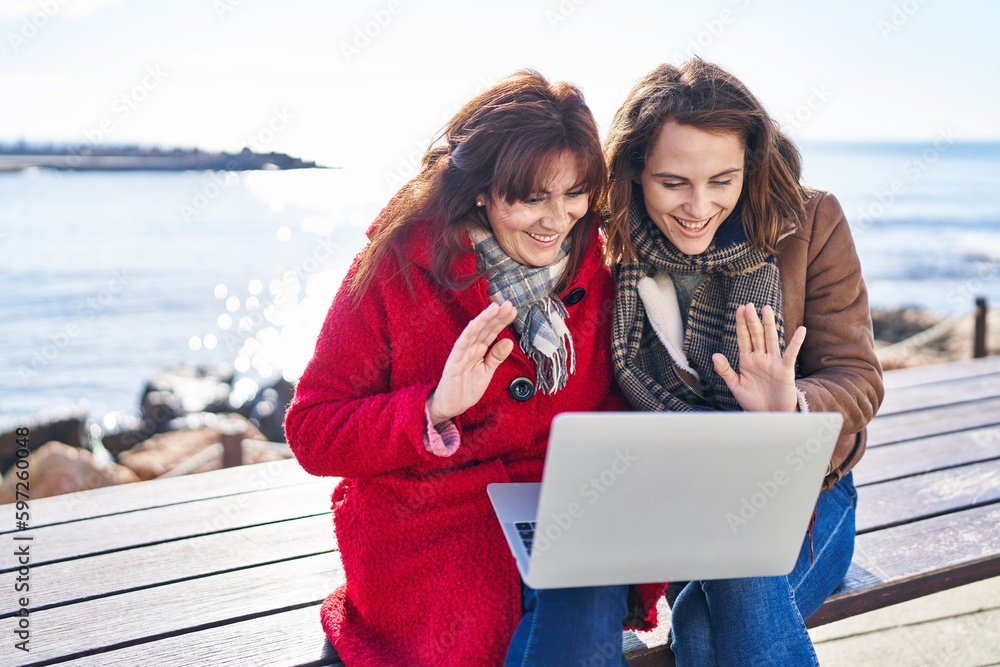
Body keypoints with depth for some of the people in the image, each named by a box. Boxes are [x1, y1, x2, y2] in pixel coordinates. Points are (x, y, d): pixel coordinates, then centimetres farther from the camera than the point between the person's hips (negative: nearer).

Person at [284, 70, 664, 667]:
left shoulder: (601, 268, 4)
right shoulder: (402, 265, -5)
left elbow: (617, 410, 12)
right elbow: (311, 433, -5)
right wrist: (434, 412, -21)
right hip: (435, 525, -2)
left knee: (583, 607, -31)